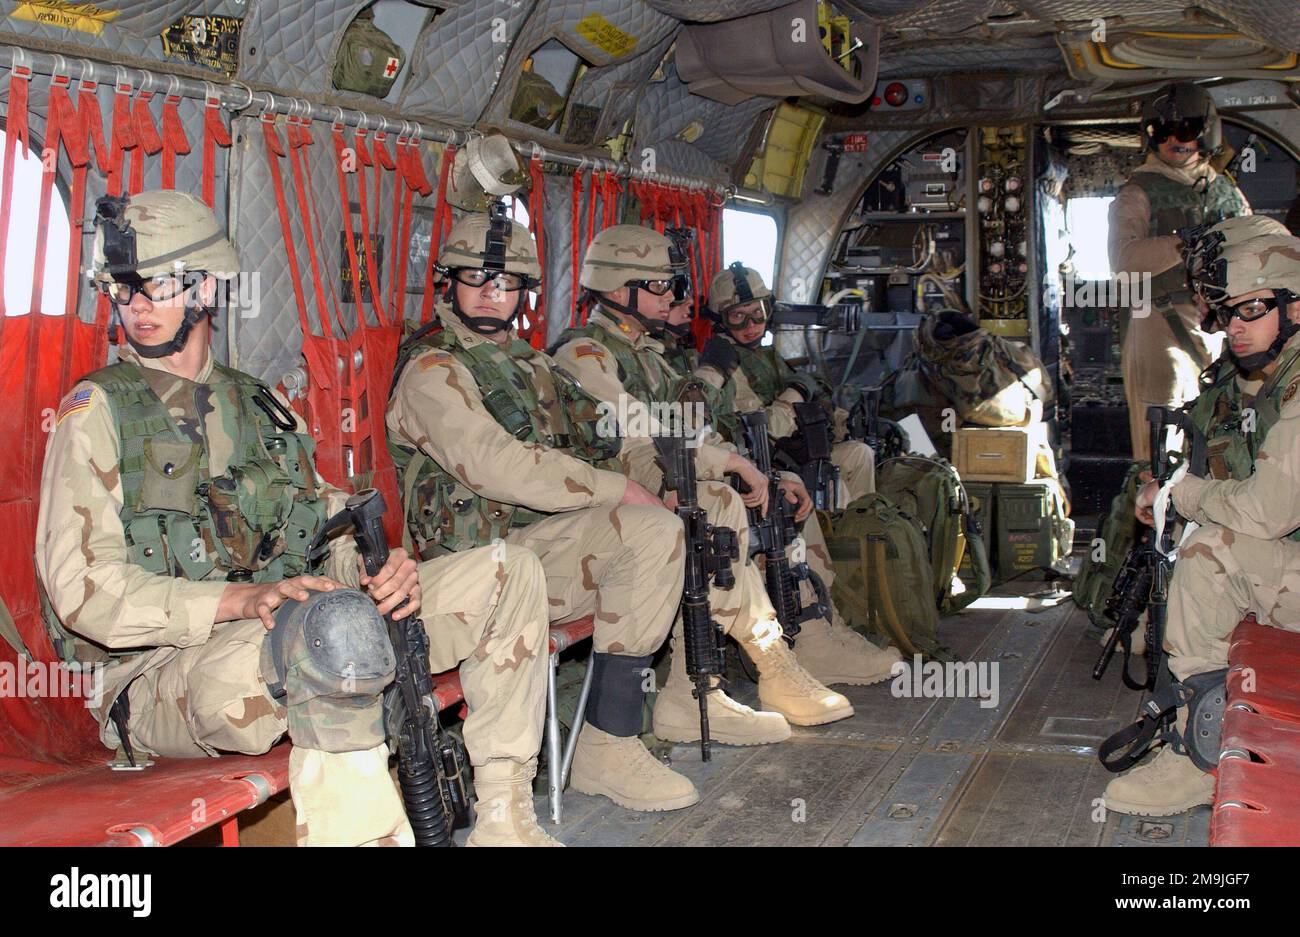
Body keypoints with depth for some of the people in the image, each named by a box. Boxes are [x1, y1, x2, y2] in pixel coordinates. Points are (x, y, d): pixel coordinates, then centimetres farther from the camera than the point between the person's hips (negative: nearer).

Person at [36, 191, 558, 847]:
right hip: (166, 667, -7)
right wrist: (240, 601, -24)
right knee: (337, 622, -41)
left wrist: (384, 570, -6)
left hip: (297, 642, 7)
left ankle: (503, 819, -4)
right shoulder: (98, 409, 1)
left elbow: (331, 525, 19)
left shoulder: (257, 404, 21)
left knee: (507, 572, -3)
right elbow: (82, 588, -10)